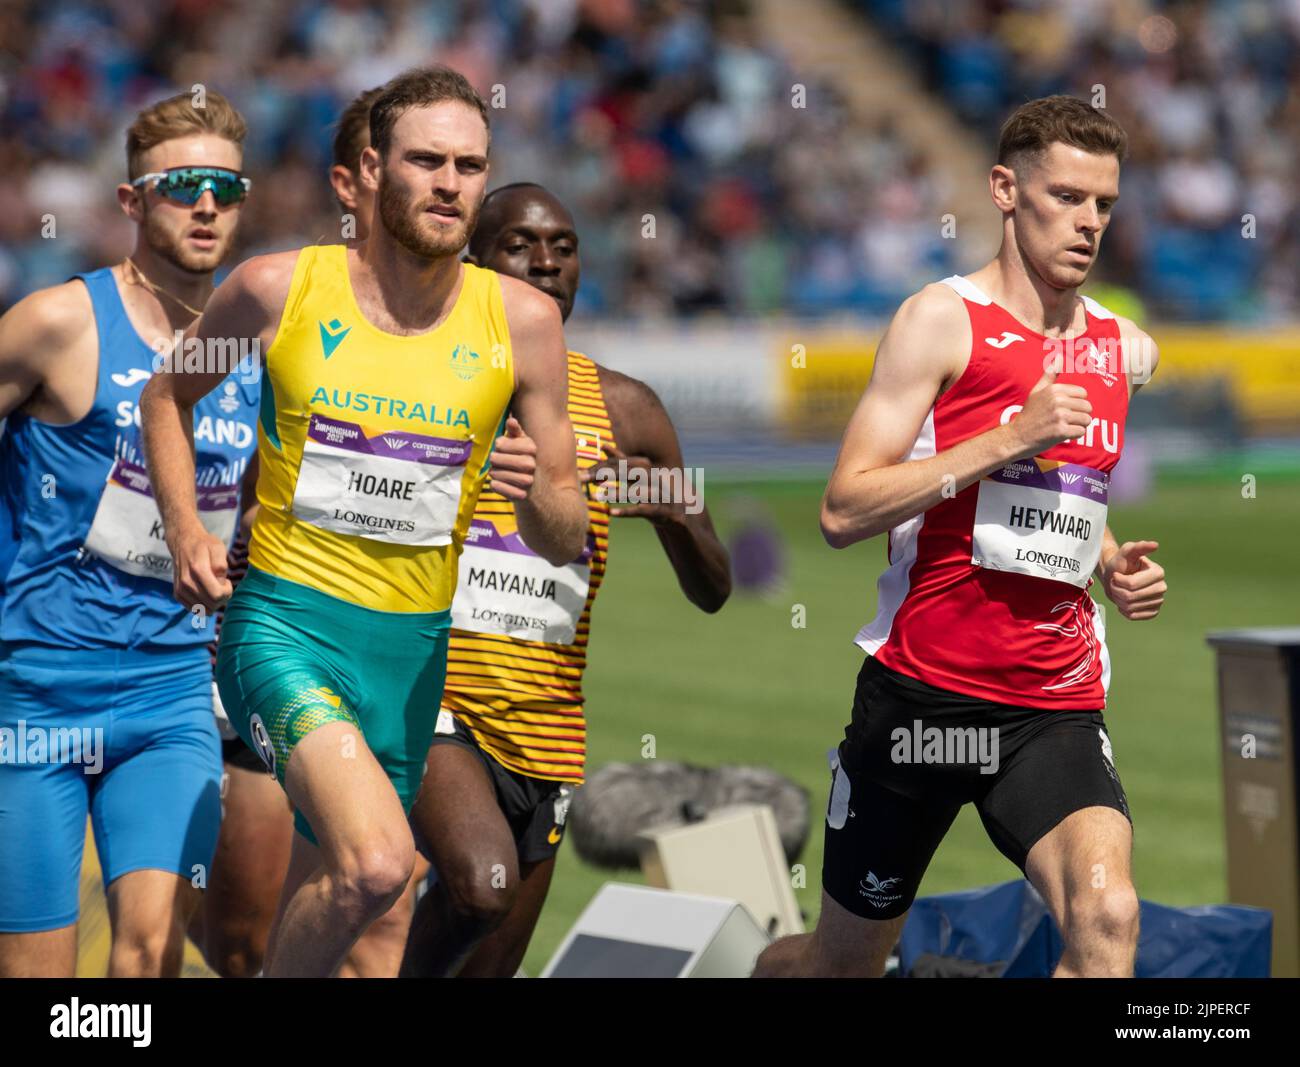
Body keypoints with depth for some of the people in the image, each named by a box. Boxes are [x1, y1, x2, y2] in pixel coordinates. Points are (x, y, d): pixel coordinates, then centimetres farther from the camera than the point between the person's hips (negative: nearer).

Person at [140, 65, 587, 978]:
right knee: (378, 863, -28)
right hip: (284, 620, -4)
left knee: (327, 894, 14)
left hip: (412, 645, 4)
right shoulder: (278, 289, -5)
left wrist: (538, 493, -18)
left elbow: (567, 543, 5)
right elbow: (169, 396, 15)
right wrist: (185, 531, 0)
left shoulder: (522, 321, -1)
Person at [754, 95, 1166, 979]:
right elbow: (843, 512, -15)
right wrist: (1008, 440, -21)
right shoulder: (944, 320, -8)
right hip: (922, 692, -3)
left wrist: (1113, 565, 9)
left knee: (1106, 917, -25)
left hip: (1056, 707, 3)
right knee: (845, 957, 13)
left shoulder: (1127, 351, 10)